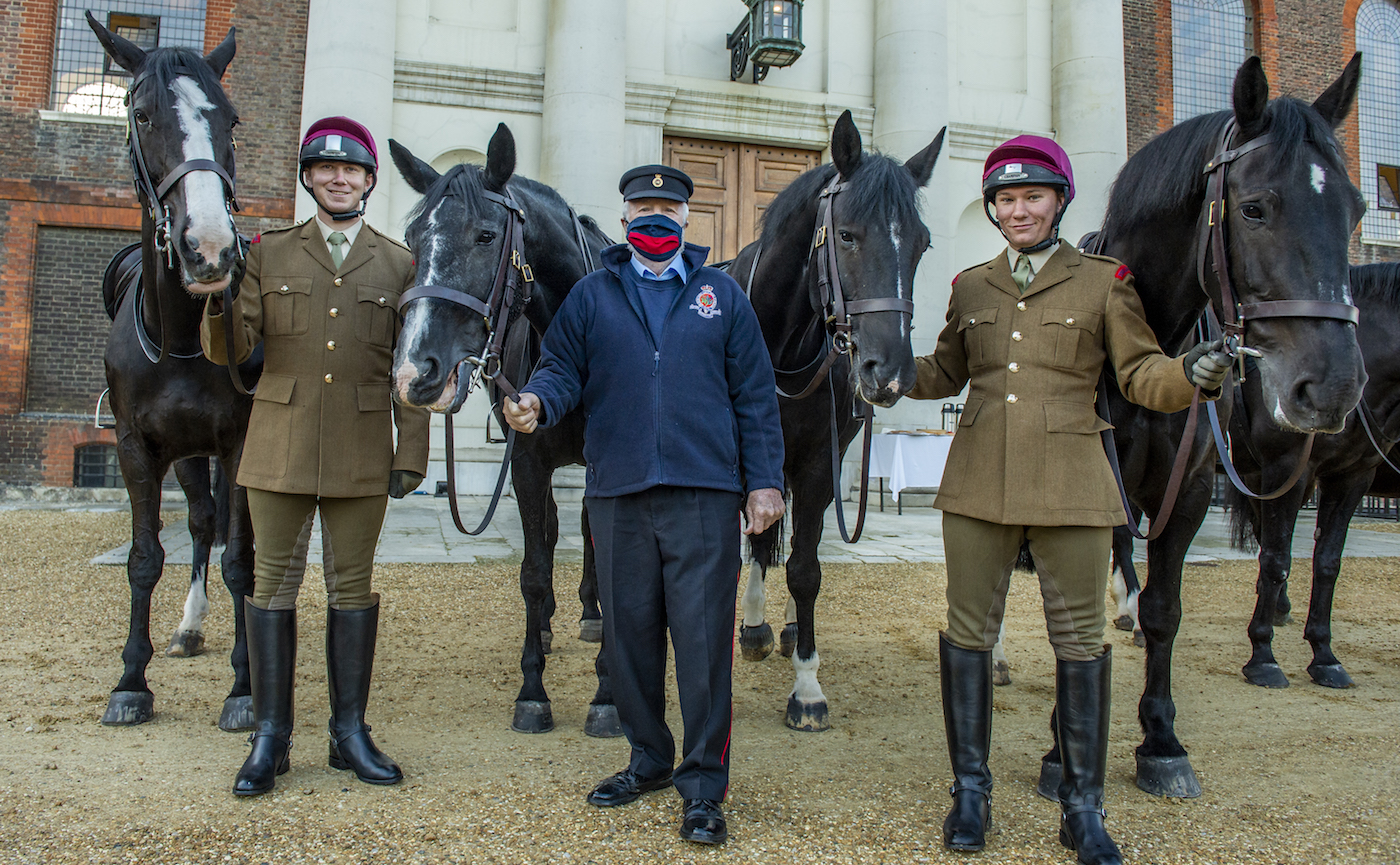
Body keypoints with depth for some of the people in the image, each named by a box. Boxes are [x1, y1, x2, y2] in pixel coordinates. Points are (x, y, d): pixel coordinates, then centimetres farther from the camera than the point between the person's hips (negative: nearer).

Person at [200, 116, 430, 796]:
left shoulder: (398, 264, 7)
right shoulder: (268, 253, 8)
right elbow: (231, 350, 2)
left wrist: (411, 455, -1)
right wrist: (218, 308, -20)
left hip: (361, 452, 0)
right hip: (280, 445, 1)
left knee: (351, 586, 7)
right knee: (273, 582, 6)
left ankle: (350, 732, 18)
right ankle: (269, 735, 17)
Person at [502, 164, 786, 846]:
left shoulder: (722, 294, 10)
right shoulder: (592, 295, 12)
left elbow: (754, 396, 7)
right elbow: (563, 369, 7)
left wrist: (764, 480, 1)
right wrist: (537, 402, -17)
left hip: (703, 492, -2)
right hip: (617, 492, 2)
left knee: (704, 640, -2)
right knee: (629, 635, 12)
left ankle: (703, 784, 12)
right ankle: (648, 758, 31)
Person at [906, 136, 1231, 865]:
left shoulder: (1104, 282, 3)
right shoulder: (970, 287, 11)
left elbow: (1140, 375, 1)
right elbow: (944, 375, 19)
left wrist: (1189, 374, -19)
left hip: (1069, 483, -2)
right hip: (978, 482, 2)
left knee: (1079, 639, 4)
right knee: (968, 632, 6)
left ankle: (1083, 806, 20)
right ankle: (970, 790, 22)